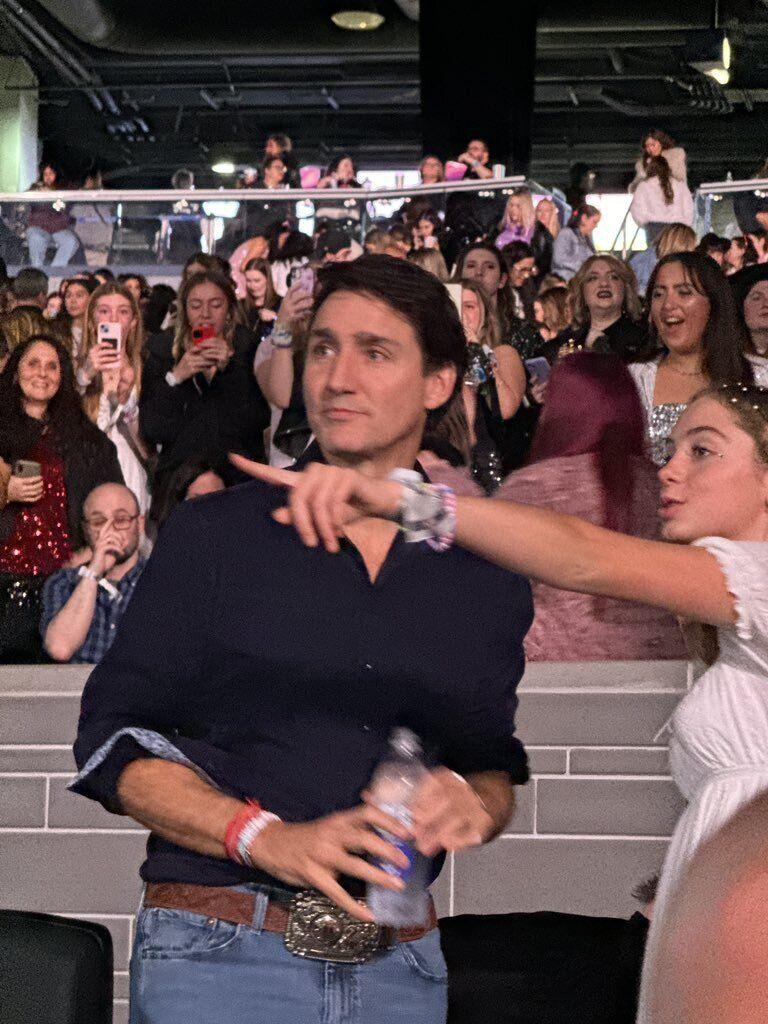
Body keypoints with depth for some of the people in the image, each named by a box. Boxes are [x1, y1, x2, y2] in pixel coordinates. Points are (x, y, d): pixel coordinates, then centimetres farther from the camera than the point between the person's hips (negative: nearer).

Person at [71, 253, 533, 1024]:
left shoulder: (487, 582, 9)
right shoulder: (212, 535, 0)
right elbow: (116, 745, -3)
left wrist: (475, 802, -6)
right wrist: (268, 840, -17)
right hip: (216, 954, -2)